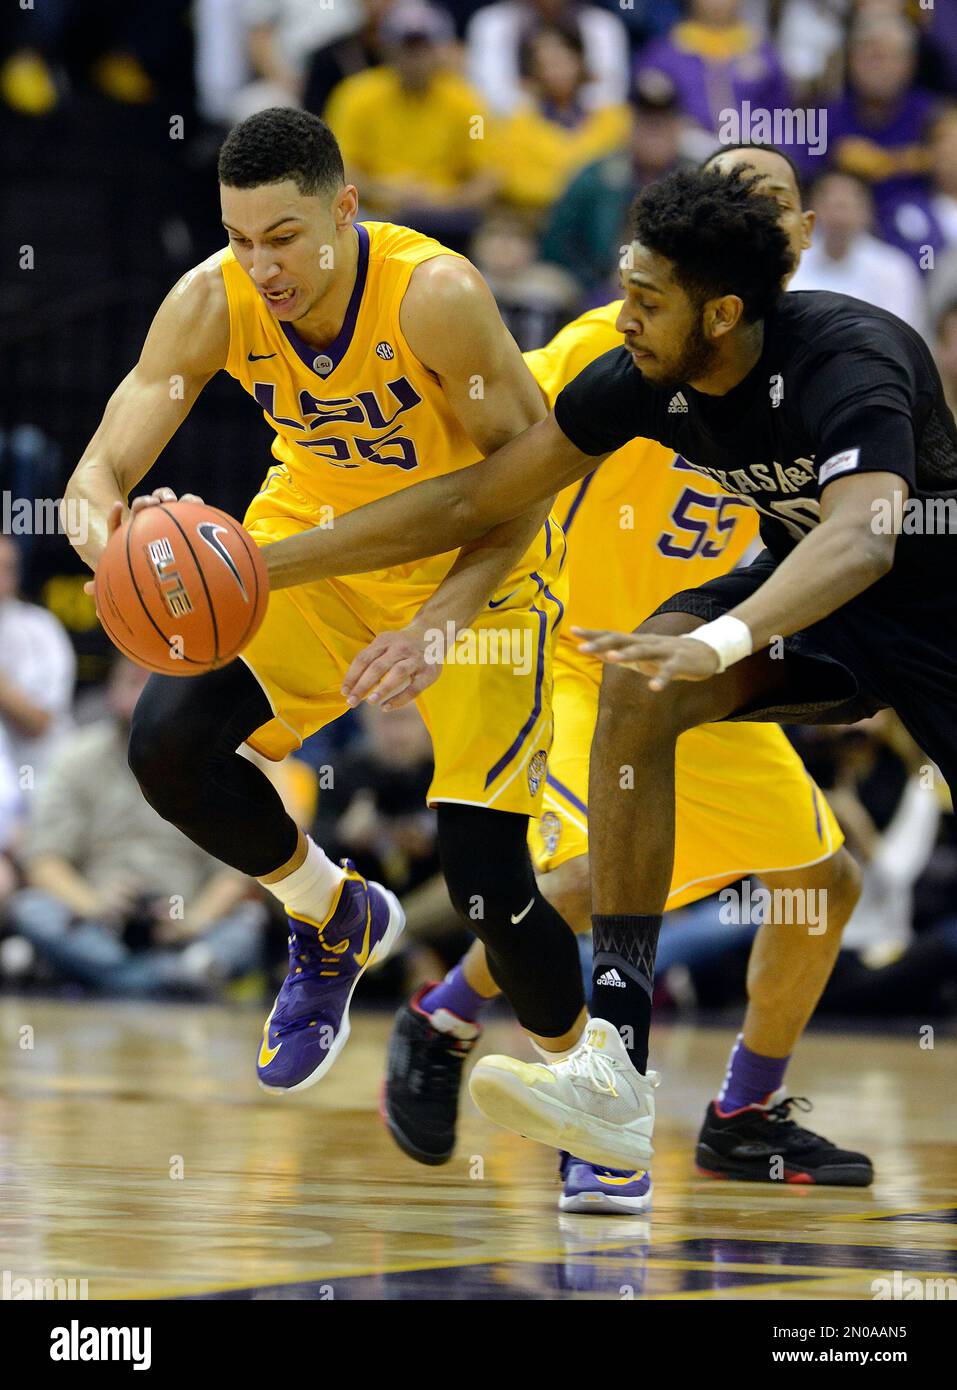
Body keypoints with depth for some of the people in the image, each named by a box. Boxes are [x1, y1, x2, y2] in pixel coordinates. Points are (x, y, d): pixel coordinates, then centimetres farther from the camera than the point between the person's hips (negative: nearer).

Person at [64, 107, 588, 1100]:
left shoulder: (434, 295, -31)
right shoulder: (211, 302, -20)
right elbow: (98, 475, -19)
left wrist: (436, 623, -36)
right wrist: (117, 546, -45)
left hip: (475, 565, -4)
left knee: (485, 877, -14)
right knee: (168, 746, -16)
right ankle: (334, 921, 14)